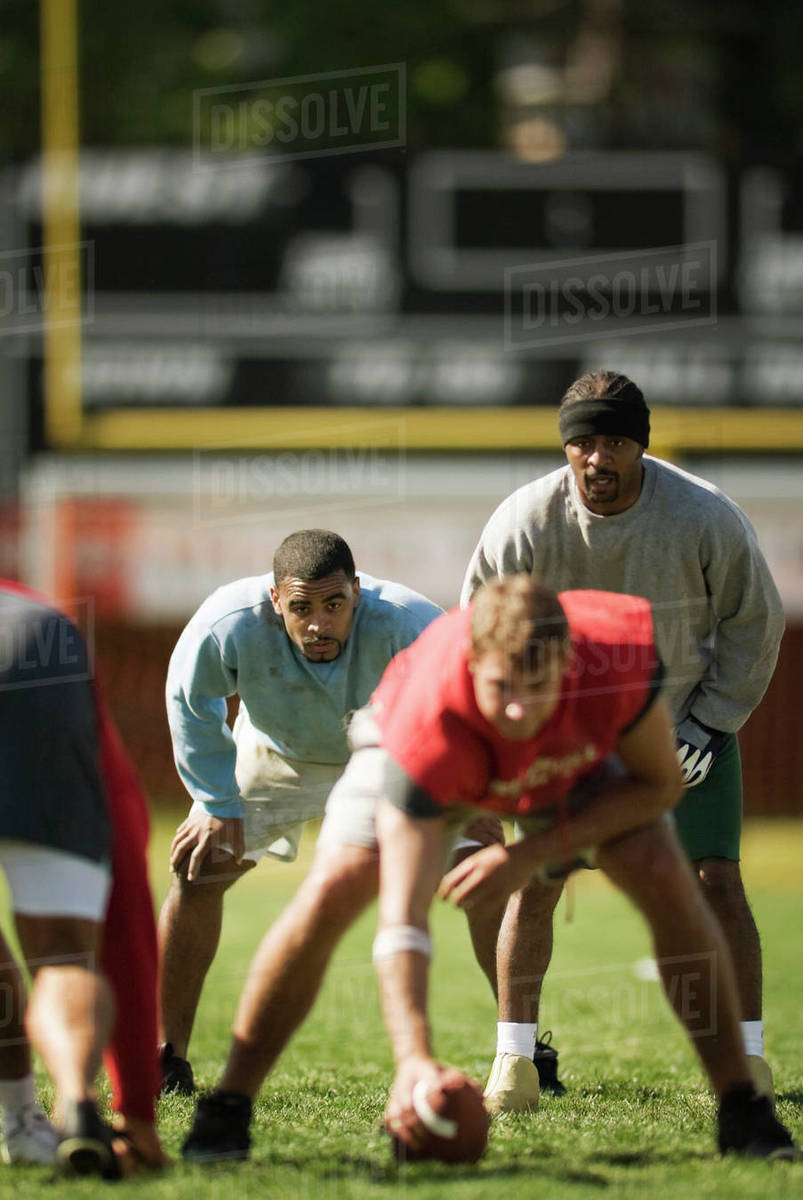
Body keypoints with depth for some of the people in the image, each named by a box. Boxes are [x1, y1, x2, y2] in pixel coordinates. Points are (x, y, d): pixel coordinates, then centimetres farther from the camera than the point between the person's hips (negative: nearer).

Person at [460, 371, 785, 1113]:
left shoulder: (705, 518, -23)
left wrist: (710, 723, -11)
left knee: (716, 878, -11)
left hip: (687, 721, -1)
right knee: (533, 878, -10)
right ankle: (515, 1064, -1)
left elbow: (754, 621, -7)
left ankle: (747, 1059, -2)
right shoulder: (524, 523, -21)